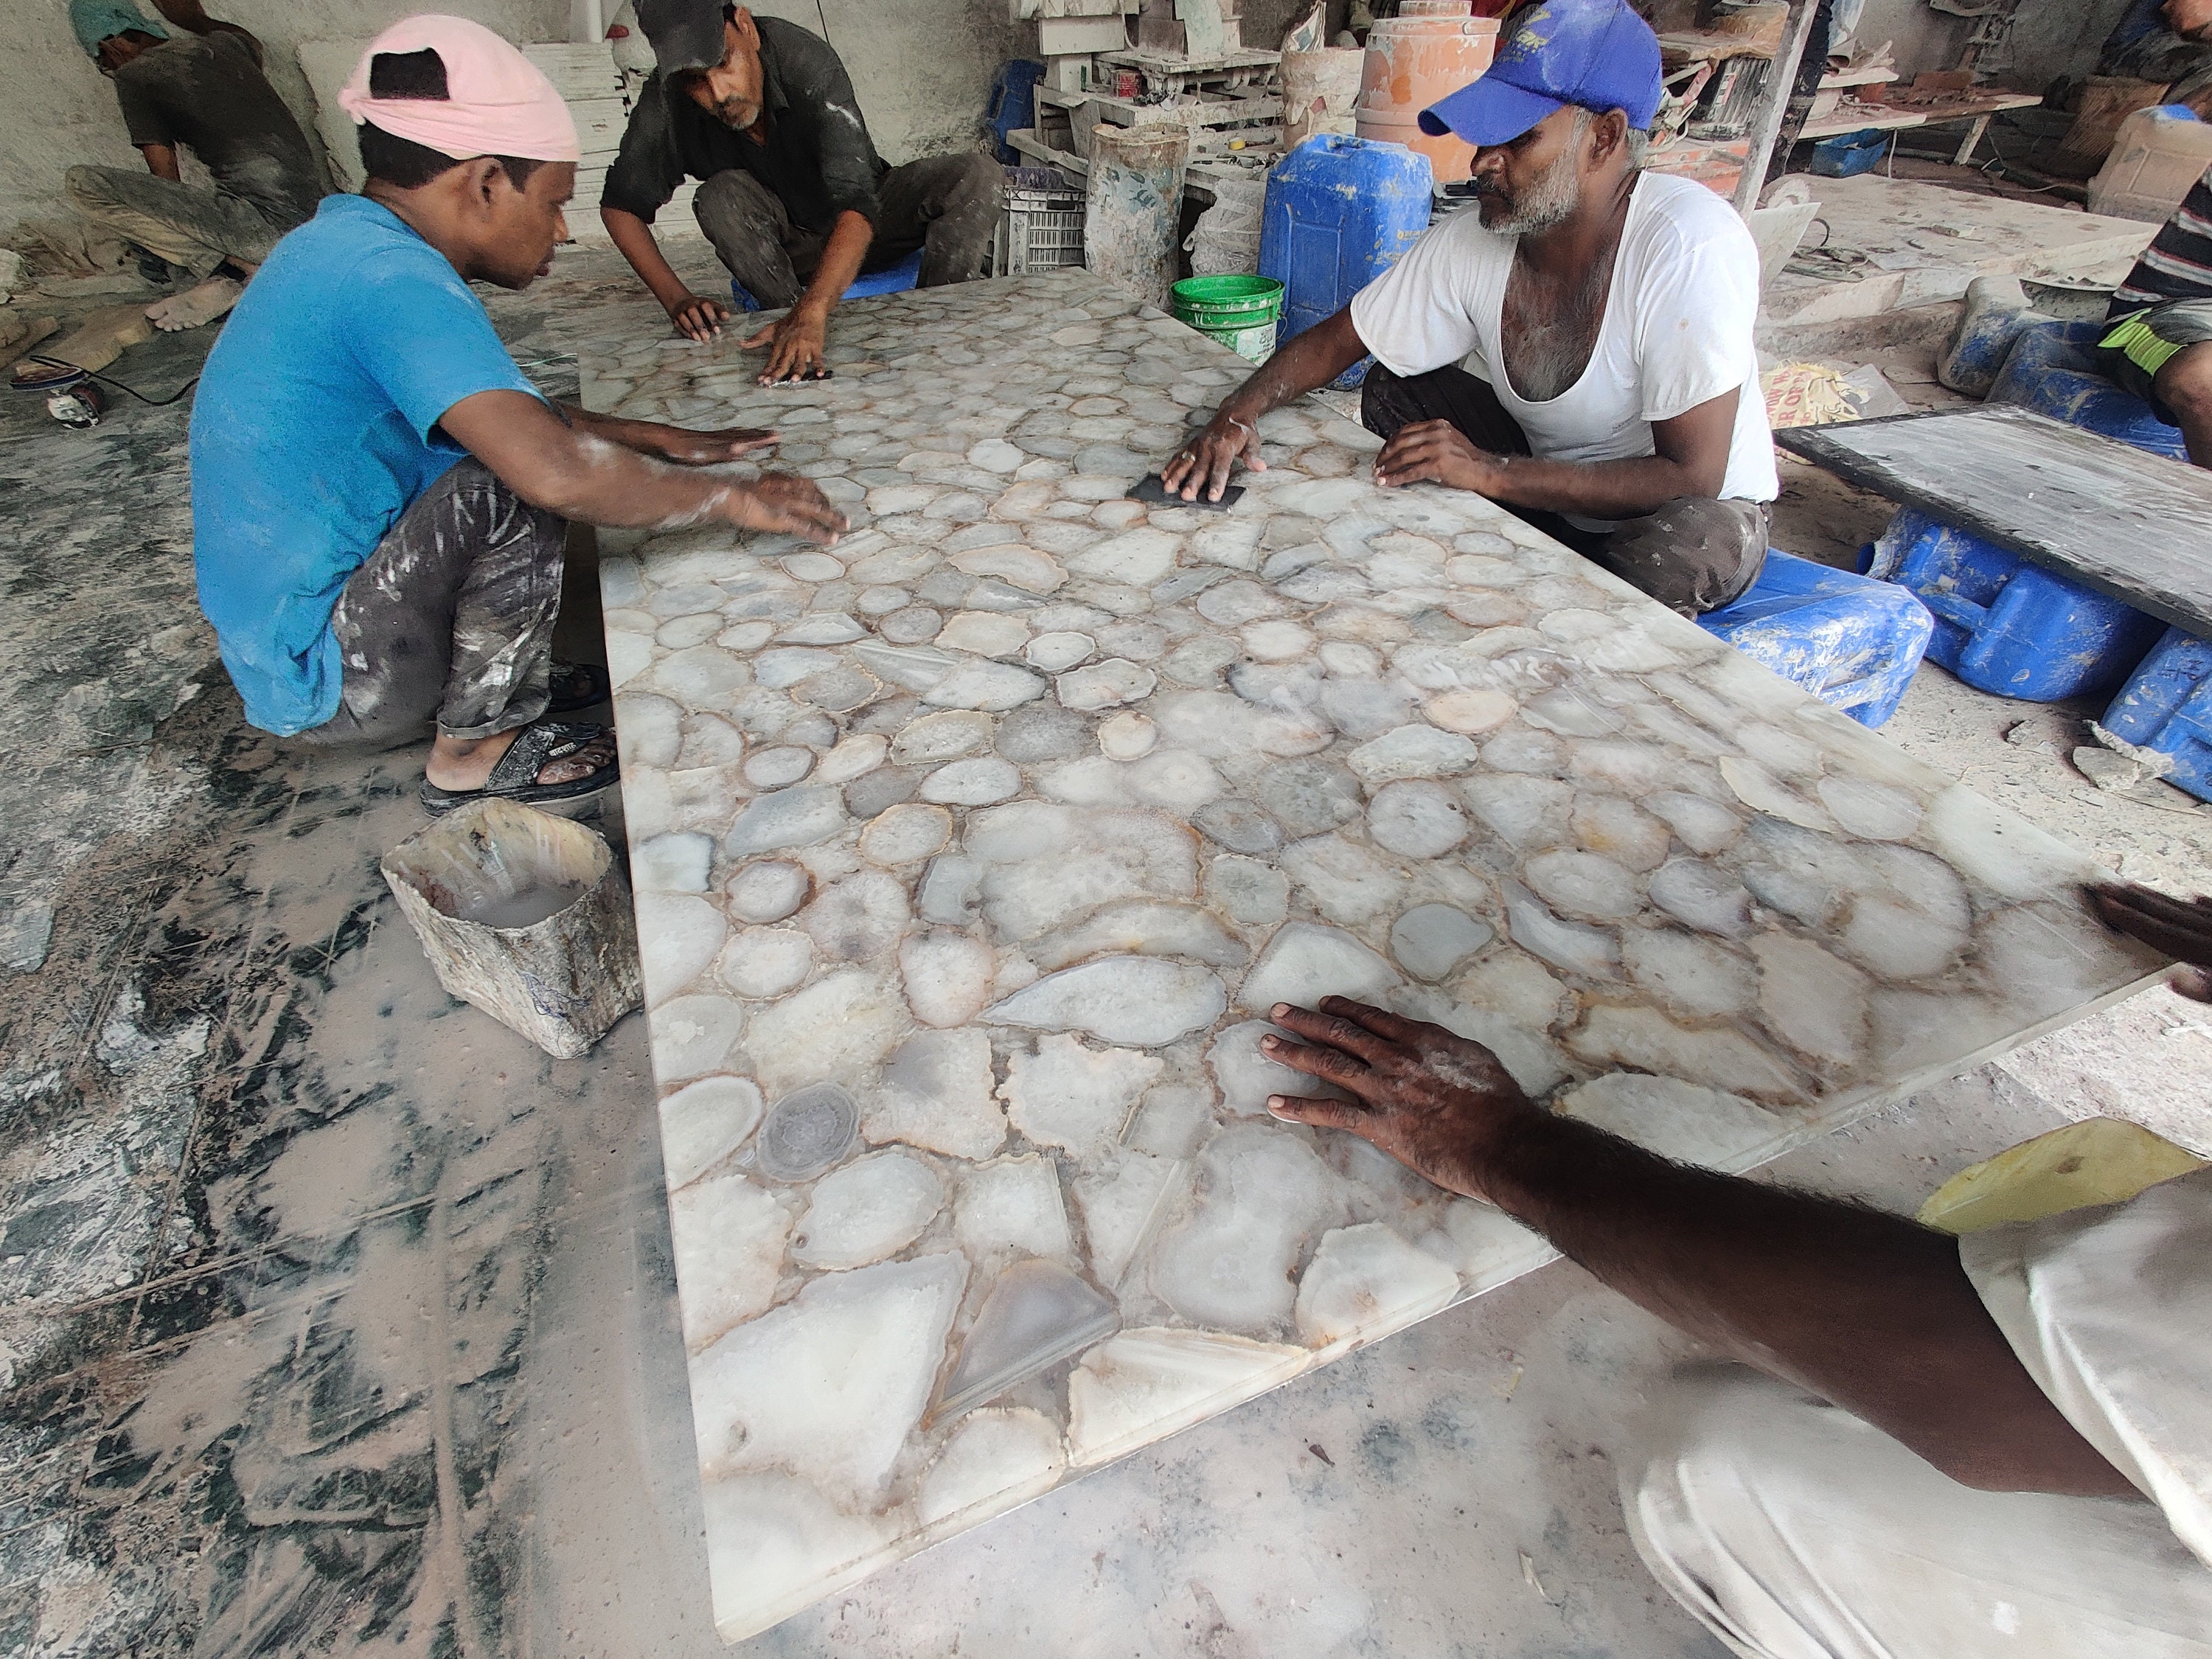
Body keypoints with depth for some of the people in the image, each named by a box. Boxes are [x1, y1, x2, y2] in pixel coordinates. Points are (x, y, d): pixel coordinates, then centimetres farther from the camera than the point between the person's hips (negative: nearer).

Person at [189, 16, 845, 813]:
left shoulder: (343, 240, 7)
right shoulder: (387, 276, -23)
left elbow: (510, 412, 18)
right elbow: (556, 470, -37)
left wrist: (664, 440, 10)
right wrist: (736, 498, -25)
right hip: (328, 679, -10)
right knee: (518, 485, -25)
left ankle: (488, 681, 11)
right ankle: (474, 750, -10)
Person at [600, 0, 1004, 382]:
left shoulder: (804, 60, -30)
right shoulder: (665, 103, -21)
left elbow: (857, 204, -41)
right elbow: (619, 205, -11)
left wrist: (811, 312, -57)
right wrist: (675, 297, -28)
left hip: (859, 233, -1)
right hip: (782, 245, 2)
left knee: (979, 176, -24)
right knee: (721, 197, -32)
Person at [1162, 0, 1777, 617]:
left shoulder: (1690, 248, -30)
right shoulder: (1472, 242, -14)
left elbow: (1691, 477, -31)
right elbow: (1333, 340, -4)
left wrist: (1490, 471, -35)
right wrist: (1237, 416, -24)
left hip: (1701, 506, -4)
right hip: (1553, 480, 5)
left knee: (1688, 543, -39)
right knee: (1393, 391, -7)